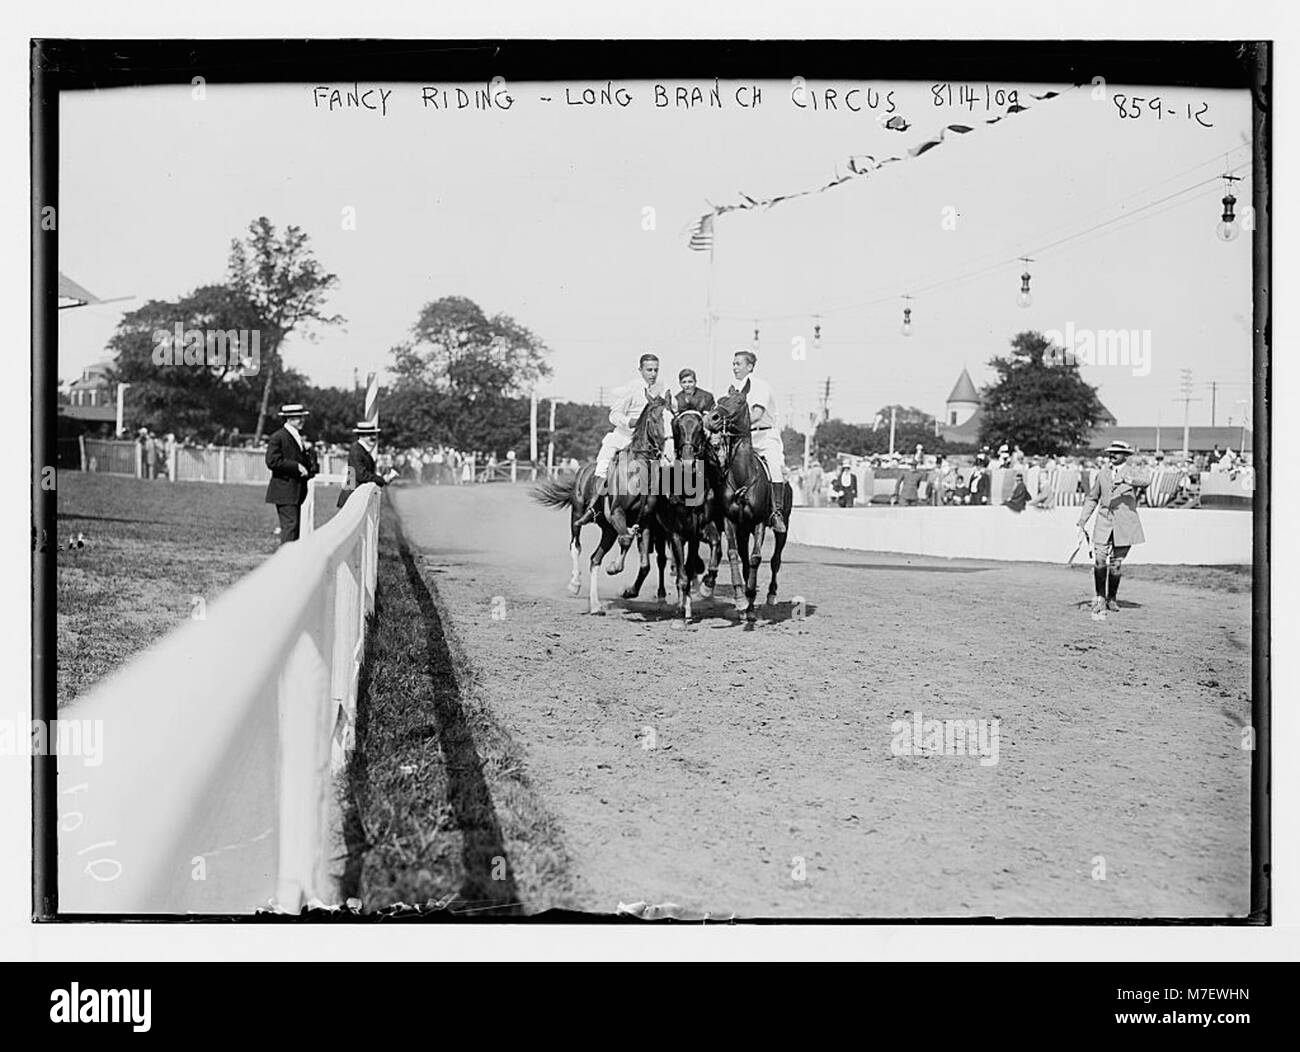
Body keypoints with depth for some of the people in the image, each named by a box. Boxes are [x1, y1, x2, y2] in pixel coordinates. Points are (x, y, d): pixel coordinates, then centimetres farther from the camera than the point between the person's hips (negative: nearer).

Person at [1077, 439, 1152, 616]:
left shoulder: (1133, 471, 2)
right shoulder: (1102, 474, 13)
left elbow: (1146, 480, -21)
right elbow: (1092, 499, 19)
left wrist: (1126, 480, -38)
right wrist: (1082, 524, 14)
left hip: (1125, 525, -2)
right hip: (1104, 523, 2)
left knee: (1115, 565, 1)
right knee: (1099, 561, -11)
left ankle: (1111, 598, 22)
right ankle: (1100, 598, 5)